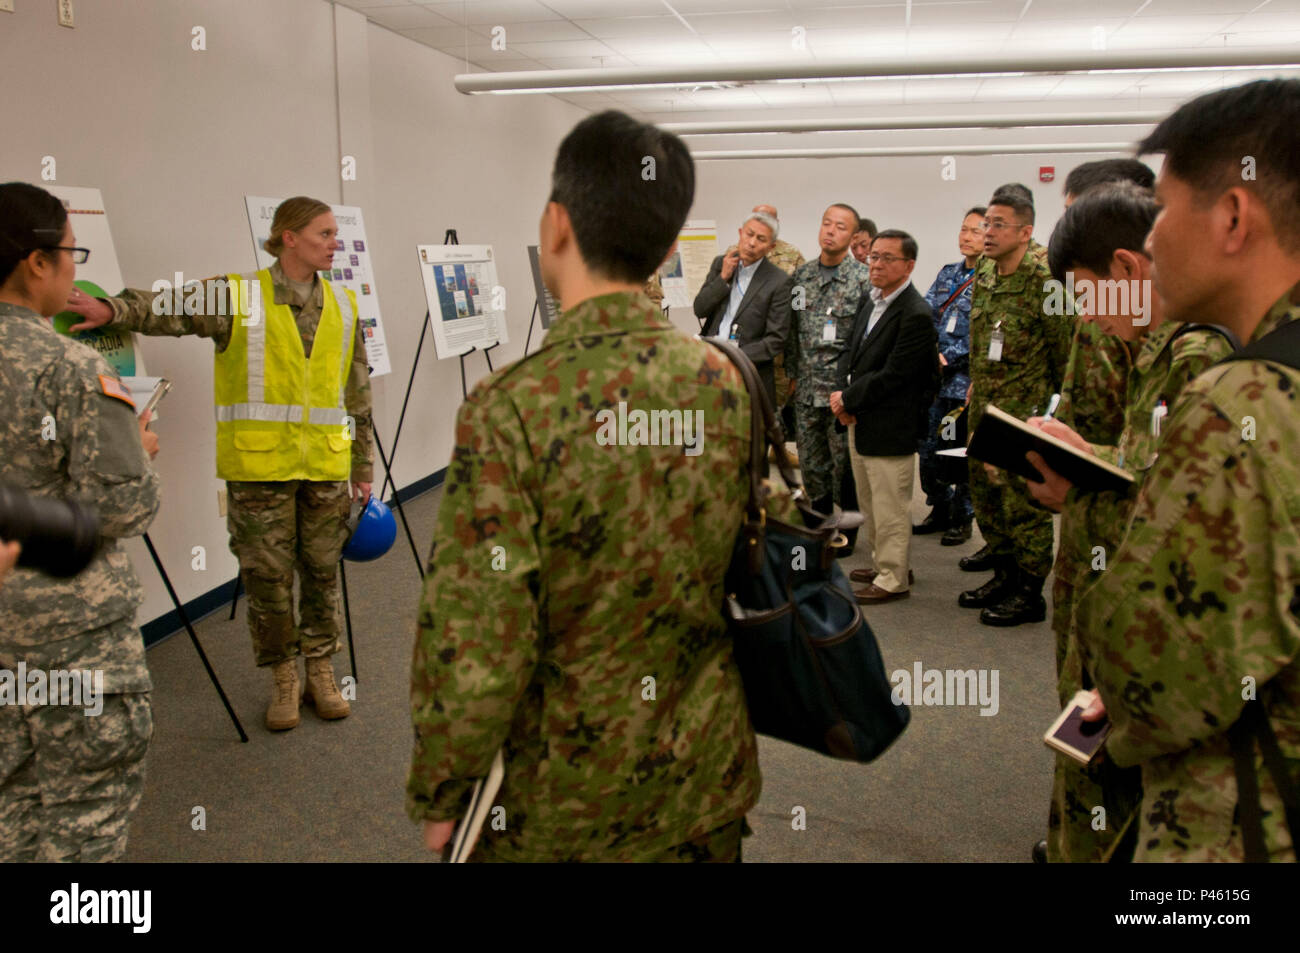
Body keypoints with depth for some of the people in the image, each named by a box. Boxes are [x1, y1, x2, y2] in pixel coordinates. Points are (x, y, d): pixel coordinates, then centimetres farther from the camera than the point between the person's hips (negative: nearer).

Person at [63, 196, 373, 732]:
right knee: (266, 575, 4)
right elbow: (170, 308, -18)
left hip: (326, 467, 3)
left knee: (322, 572, 10)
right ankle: (283, 678, 22)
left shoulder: (343, 308, 10)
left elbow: (358, 396, 14)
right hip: (259, 467, -3)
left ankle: (321, 671, 26)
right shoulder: (237, 296, -2)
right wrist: (113, 310, -39)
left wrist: (362, 468, 14)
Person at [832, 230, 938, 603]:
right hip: (860, 421, 9)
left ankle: (894, 579, 16)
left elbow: (890, 377, -21)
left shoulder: (915, 315, -19)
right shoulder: (870, 301, 8)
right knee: (870, 502, 20)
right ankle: (883, 563, 36)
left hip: (890, 428, -9)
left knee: (890, 507, 2)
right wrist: (845, 397, -3)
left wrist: (848, 400, -12)